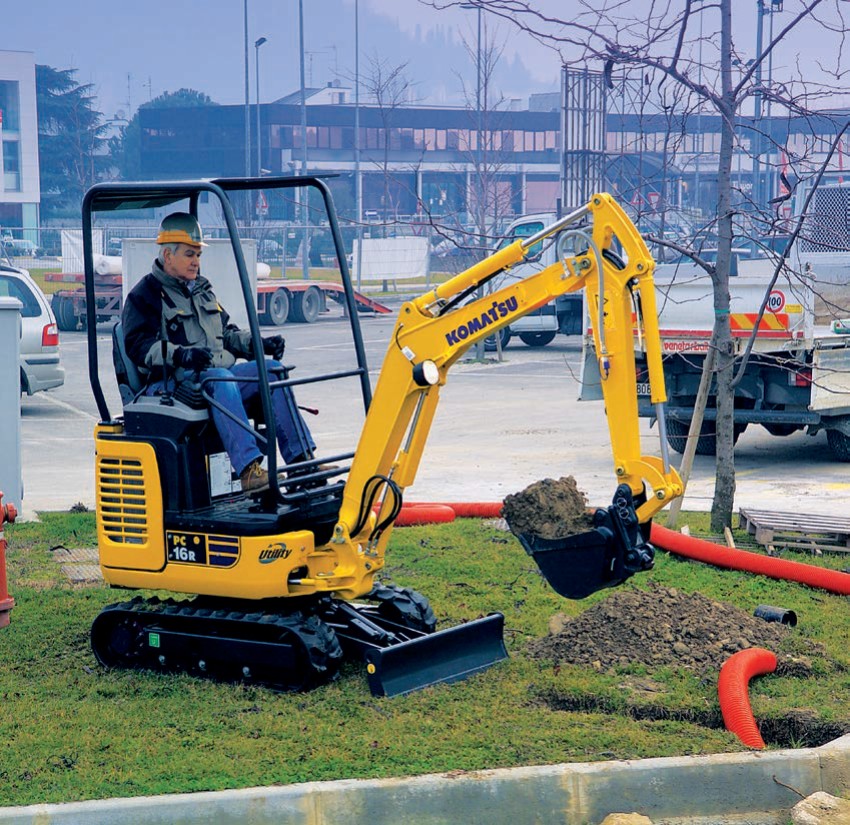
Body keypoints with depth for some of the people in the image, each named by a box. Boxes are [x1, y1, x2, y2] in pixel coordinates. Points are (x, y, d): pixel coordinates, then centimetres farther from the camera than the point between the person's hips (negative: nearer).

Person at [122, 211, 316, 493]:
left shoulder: (202, 288, 26)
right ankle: (248, 469, -48)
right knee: (220, 379, -37)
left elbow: (226, 332, 30)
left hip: (219, 374, 8)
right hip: (171, 383, -8)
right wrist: (180, 355, -29)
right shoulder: (144, 296, 1)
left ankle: (301, 459, -17)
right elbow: (139, 345, -13)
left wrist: (259, 343, 11)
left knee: (272, 368, -11)